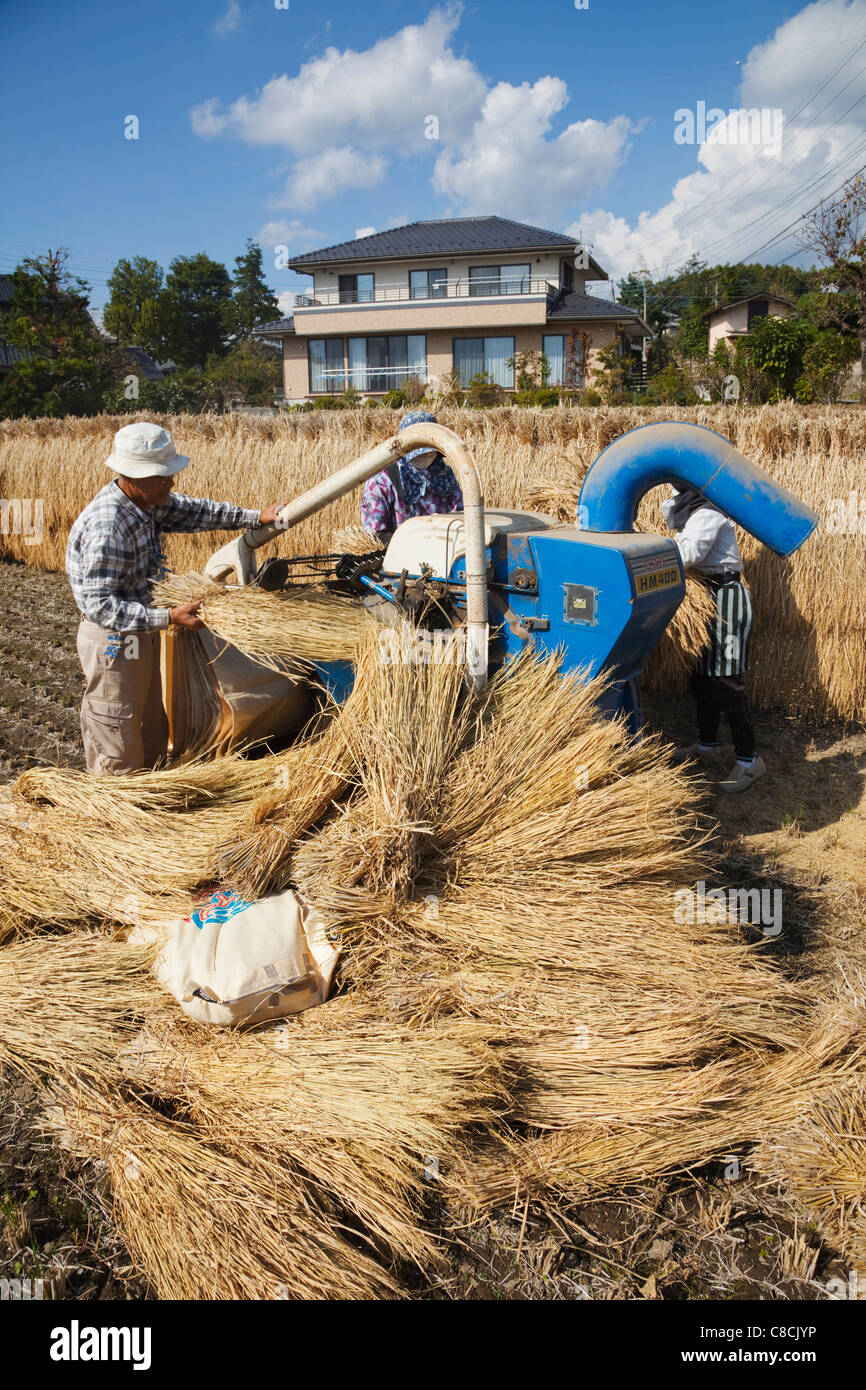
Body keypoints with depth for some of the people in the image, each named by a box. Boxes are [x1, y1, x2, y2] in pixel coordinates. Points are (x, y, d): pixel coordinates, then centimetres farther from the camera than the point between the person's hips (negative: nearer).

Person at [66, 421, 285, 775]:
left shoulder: (147, 501, -1)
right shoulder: (106, 526, -29)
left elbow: (194, 511, 15)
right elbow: (100, 605, -30)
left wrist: (256, 516, 7)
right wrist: (168, 617, -31)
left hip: (141, 634, 10)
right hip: (112, 643, -10)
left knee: (152, 737, 22)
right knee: (119, 752, 2)